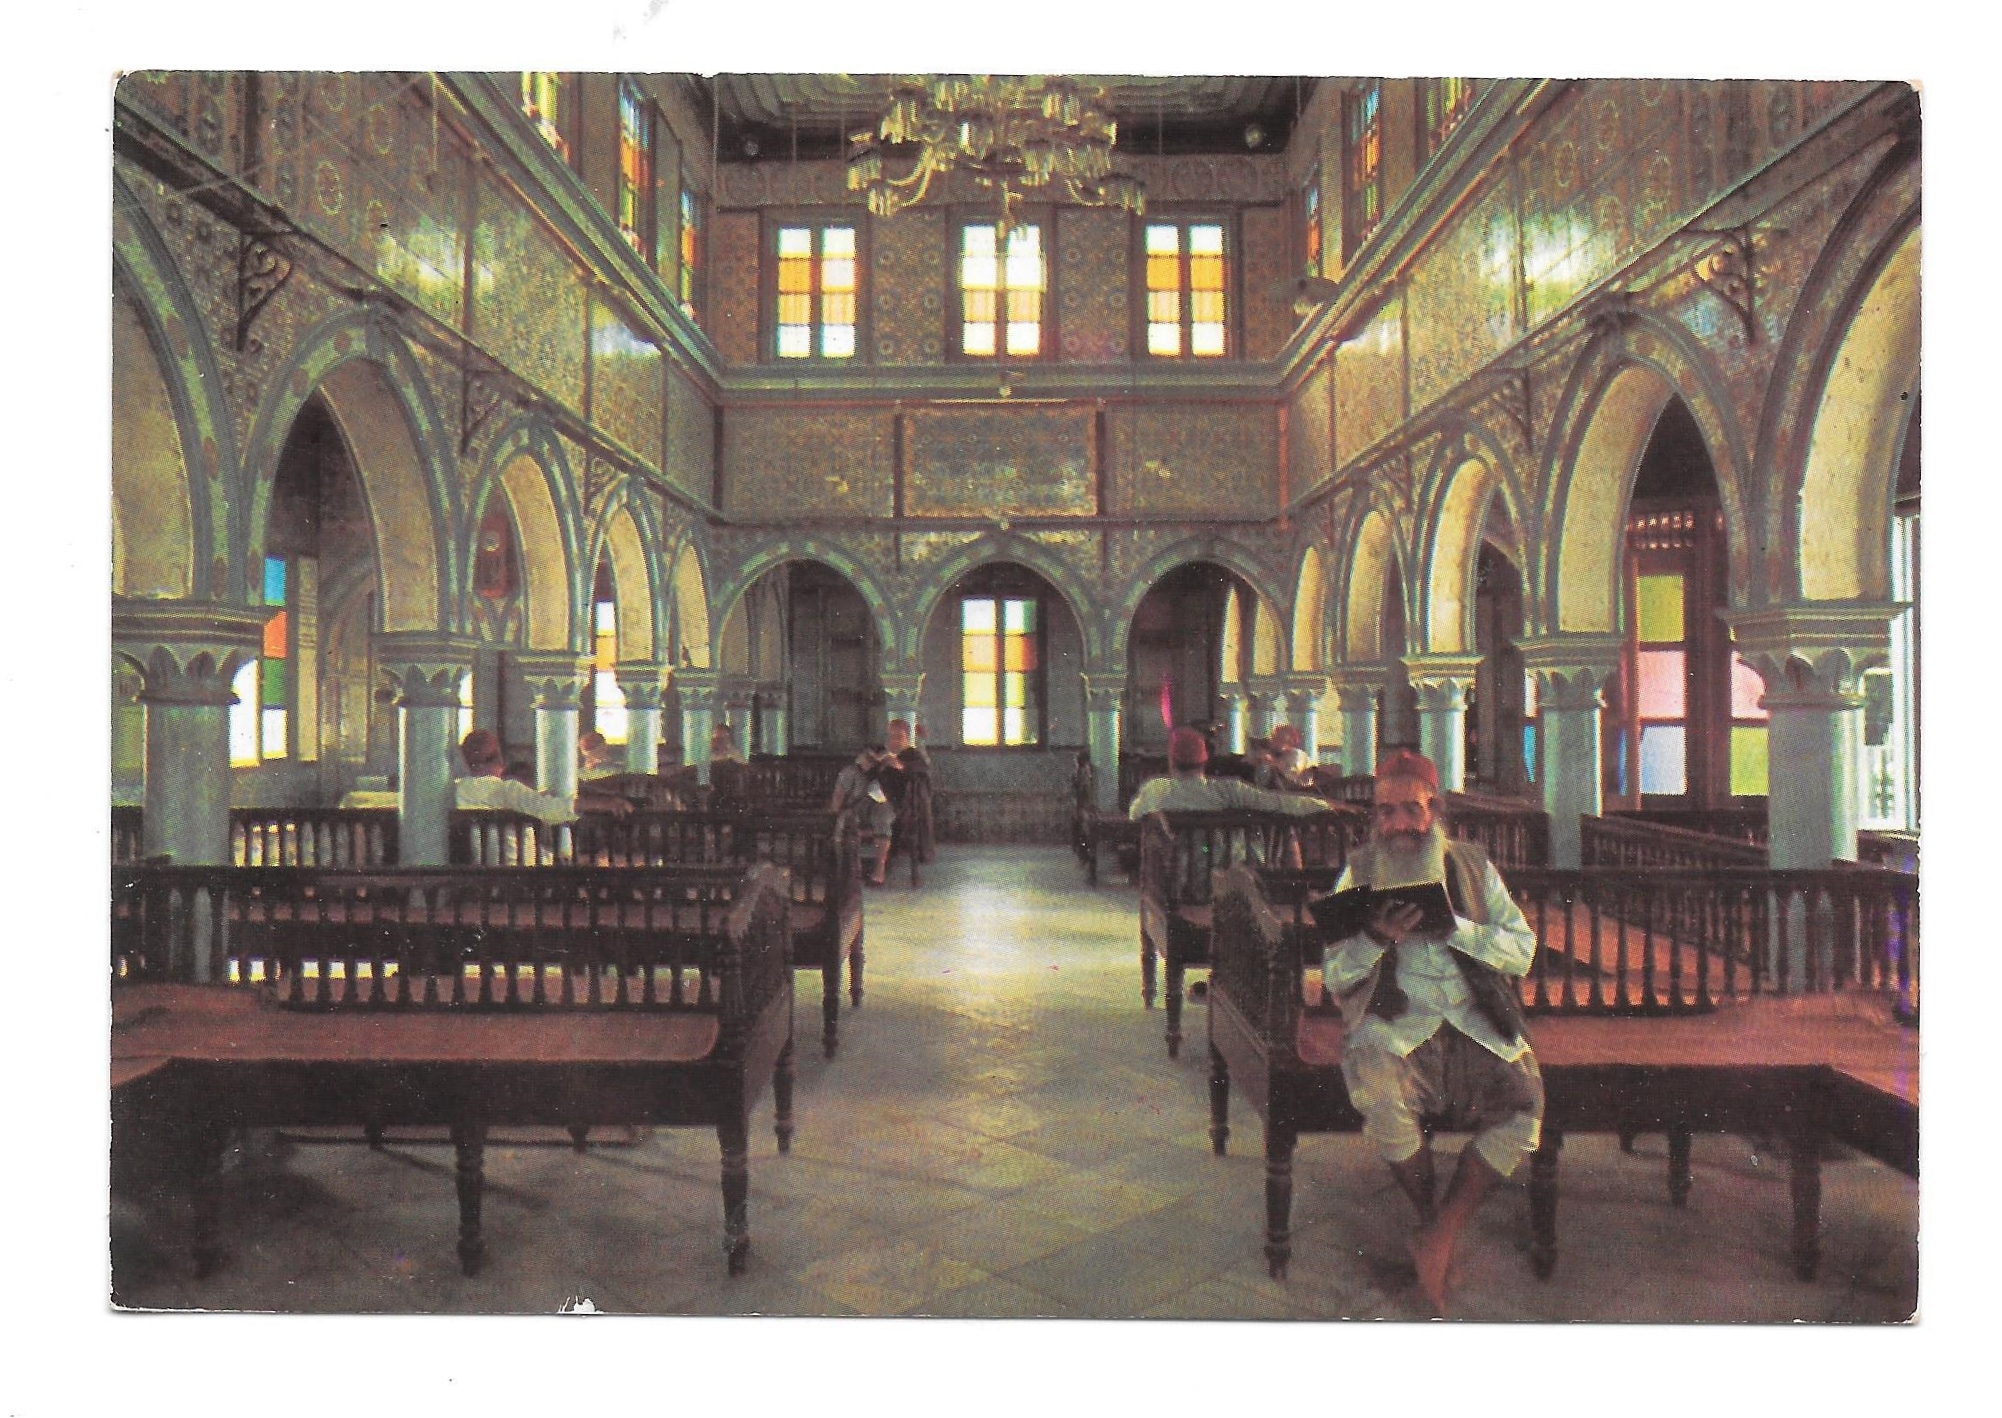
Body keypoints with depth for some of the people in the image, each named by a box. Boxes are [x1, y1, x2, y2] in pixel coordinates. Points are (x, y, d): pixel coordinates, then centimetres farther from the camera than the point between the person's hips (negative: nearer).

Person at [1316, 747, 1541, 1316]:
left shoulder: (1473, 867, 13)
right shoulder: (1359, 873, 9)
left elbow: (1523, 949, 4)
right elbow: (1335, 976, 4)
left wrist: (1453, 926, -11)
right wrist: (1376, 937, -16)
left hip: (1476, 1022, 2)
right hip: (1394, 1023, -2)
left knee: (1523, 1101, -25)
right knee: (1378, 1092, -32)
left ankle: (1442, 1232, -8)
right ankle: (1428, 1217, -3)